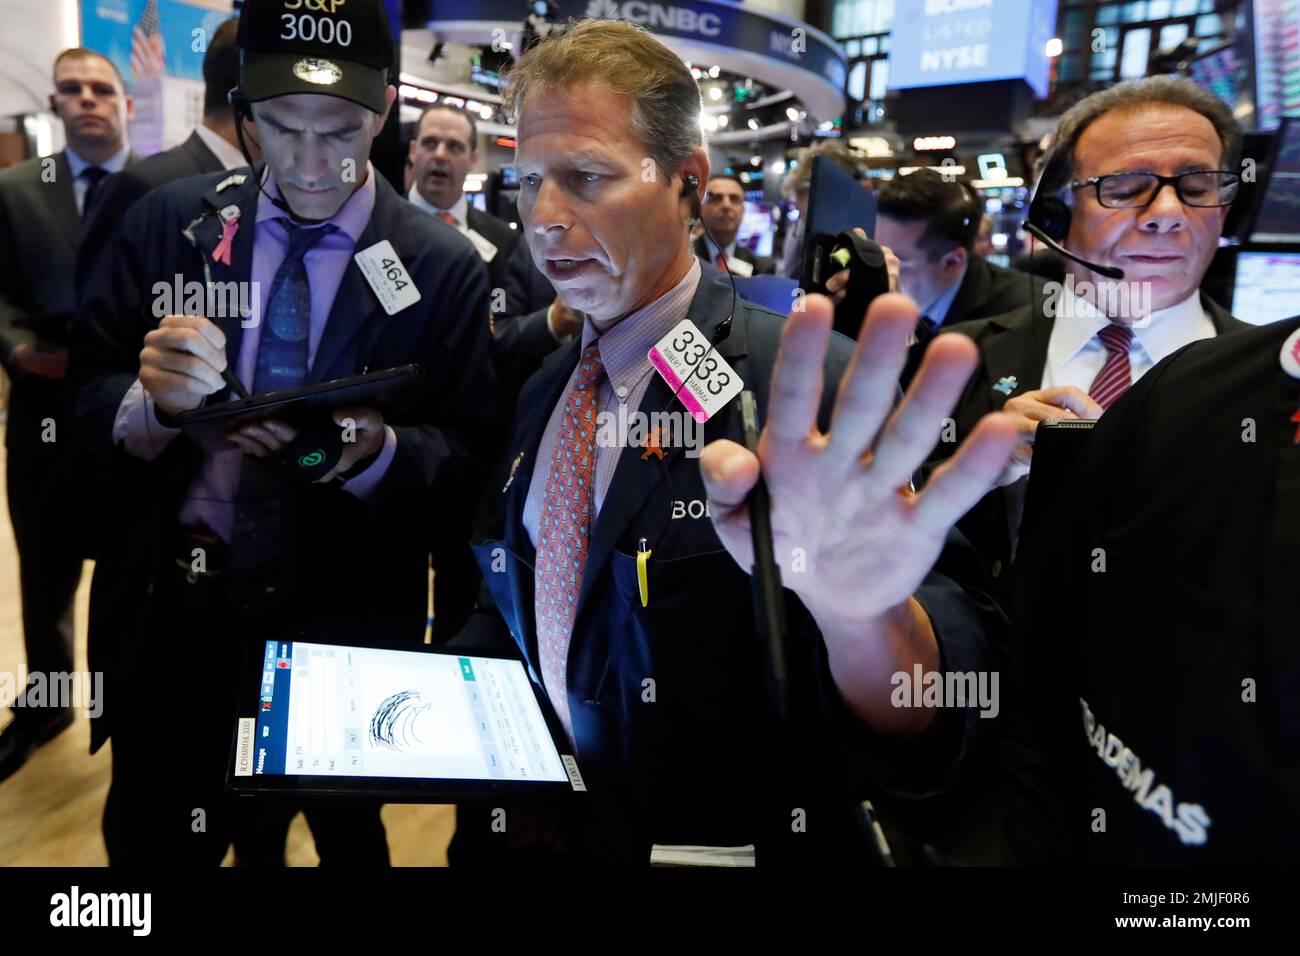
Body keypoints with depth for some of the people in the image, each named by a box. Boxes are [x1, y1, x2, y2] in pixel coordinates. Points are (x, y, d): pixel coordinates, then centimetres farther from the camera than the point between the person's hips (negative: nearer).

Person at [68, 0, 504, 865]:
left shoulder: (444, 267, -9)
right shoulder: (169, 223, -3)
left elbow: (470, 457, -7)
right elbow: (88, 402, -2)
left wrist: (379, 453, -28)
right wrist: (153, 401, -24)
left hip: (346, 624, -1)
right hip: (168, 608, 2)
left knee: (348, 836, 23)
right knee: (153, 844, 19)